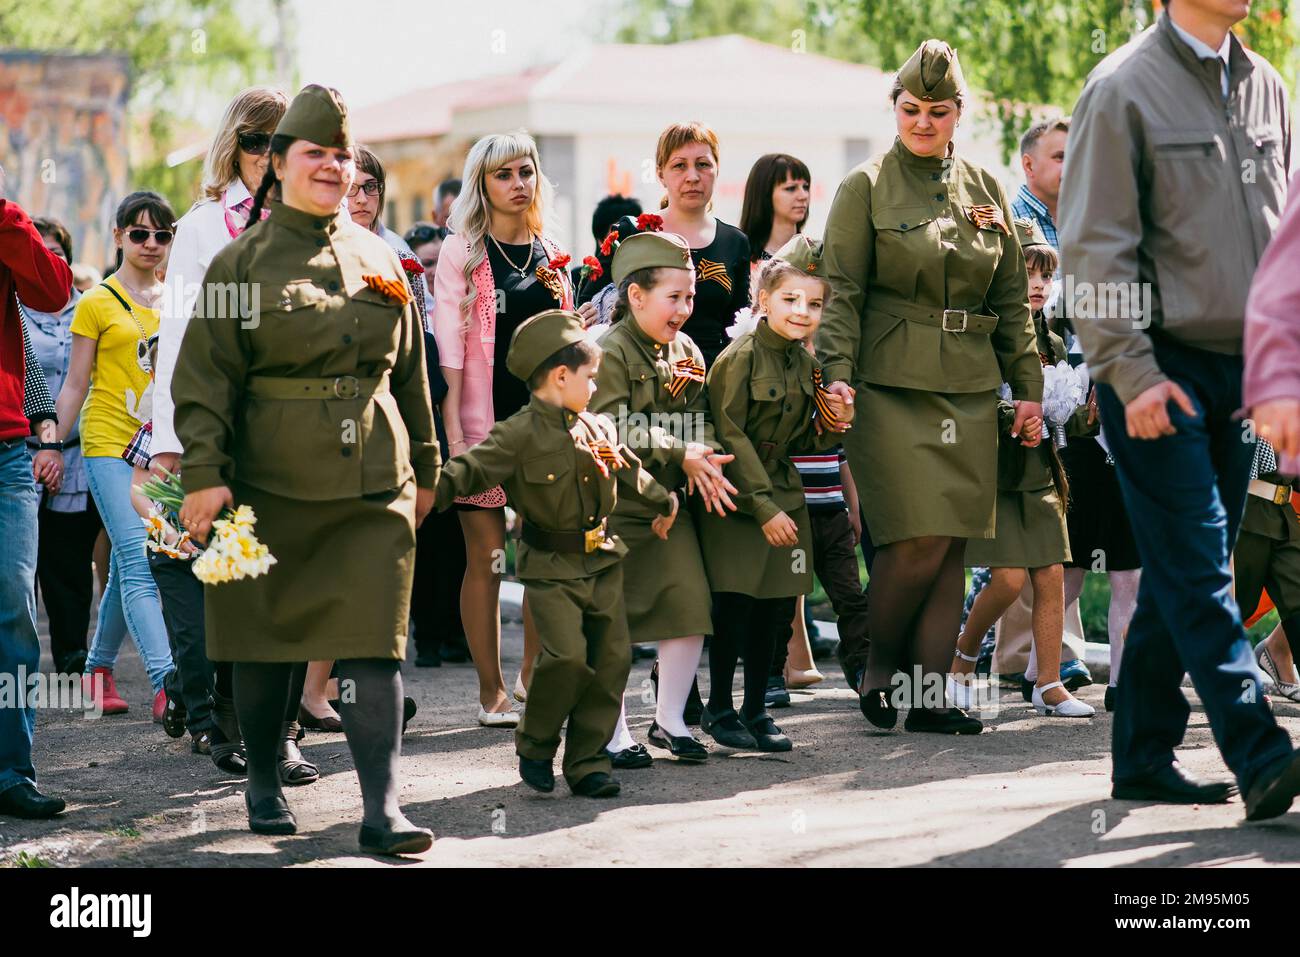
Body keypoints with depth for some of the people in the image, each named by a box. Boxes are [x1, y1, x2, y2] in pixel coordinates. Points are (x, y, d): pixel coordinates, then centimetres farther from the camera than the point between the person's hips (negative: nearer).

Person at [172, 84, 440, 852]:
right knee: (268, 635, 8)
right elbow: (204, 377, -4)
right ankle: (265, 783, 26)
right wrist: (205, 474, -13)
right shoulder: (243, 261, 1)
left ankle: (382, 808, -7)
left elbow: (411, 373, 19)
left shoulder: (378, 258, 12)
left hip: (374, 486, 2)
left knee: (375, 641, -5)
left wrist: (424, 467, 19)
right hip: (270, 484, -2)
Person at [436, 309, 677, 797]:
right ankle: (534, 747, 6)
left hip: (602, 562, 7)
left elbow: (631, 473, 28)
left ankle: (588, 762, 12)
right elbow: (471, 469, -19)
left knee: (612, 658, 3)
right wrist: (430, 492, -37)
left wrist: (664, 502, 42)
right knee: (567, 656, -17)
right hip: (551, 568, -7)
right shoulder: (520, 435, -10)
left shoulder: (600, 429, 11)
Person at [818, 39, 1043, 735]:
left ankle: (929, 694, 7)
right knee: (918, 540, -12)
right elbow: (842, 292, -4)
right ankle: (878, 665, 9)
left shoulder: (984, 190, 14)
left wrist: (1027, 385, 12)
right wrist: (837, 374, -16)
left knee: (953, 545, 1)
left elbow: (1011, 297, 16)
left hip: (970, 391, 5)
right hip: (892, 385, -4)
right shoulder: (865, 188, 1)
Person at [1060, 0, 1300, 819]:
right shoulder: (1124, 89, -7)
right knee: (1196, 571, -9)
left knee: (1185, 574, 9)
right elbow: (1094, 249, -10)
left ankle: (1145, 757, 16)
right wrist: (1134, 375, -15)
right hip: (1161, 370, -7)